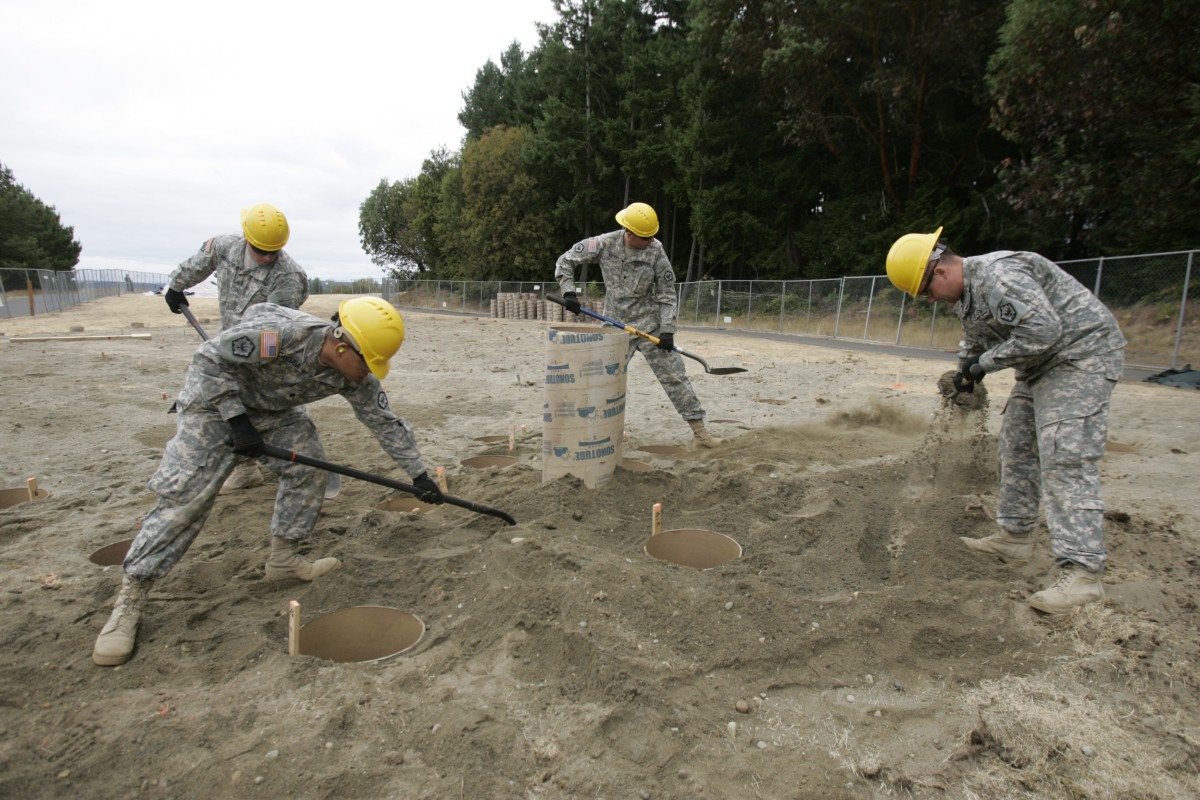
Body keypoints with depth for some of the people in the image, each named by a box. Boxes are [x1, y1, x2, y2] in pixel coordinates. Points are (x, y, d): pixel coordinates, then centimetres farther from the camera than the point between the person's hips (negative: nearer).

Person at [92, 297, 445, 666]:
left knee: (309, 467, -5)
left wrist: (419, 473, -7)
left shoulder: (355, 377, -19)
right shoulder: (277, 333, -39)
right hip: (215, 396, -6)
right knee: (184, 495, -12)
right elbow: (210, 359, -27)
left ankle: (283, 559, 12)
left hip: (273, 407, 7)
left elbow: (386, 422, -9)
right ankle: (128, 601, -2)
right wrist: (236, 420, -28)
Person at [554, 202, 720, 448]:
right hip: (615, 325, 1)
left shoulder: (656, 250, -10)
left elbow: (666, 294, -6)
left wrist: (667, 329, -13)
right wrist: (568, 291, -13)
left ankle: (699, 429, 5)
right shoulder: (605, 244, -10)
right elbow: (565, 261, 0)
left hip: (651, 324, 0)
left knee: (674, 374, -1)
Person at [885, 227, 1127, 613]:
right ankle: (1014, 537, 25)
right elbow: (975, 340, 23)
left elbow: (1043, 330, -32)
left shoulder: (999, 276, -25)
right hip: (1043, 366, 11)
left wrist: (987, 362, -20)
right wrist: (966, 372, 5)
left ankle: (1081, 571, -17)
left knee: (1065, 458, -18)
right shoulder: (965, 291, 9)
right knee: (1017, 447, 13)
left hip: (1081, 355, -11)